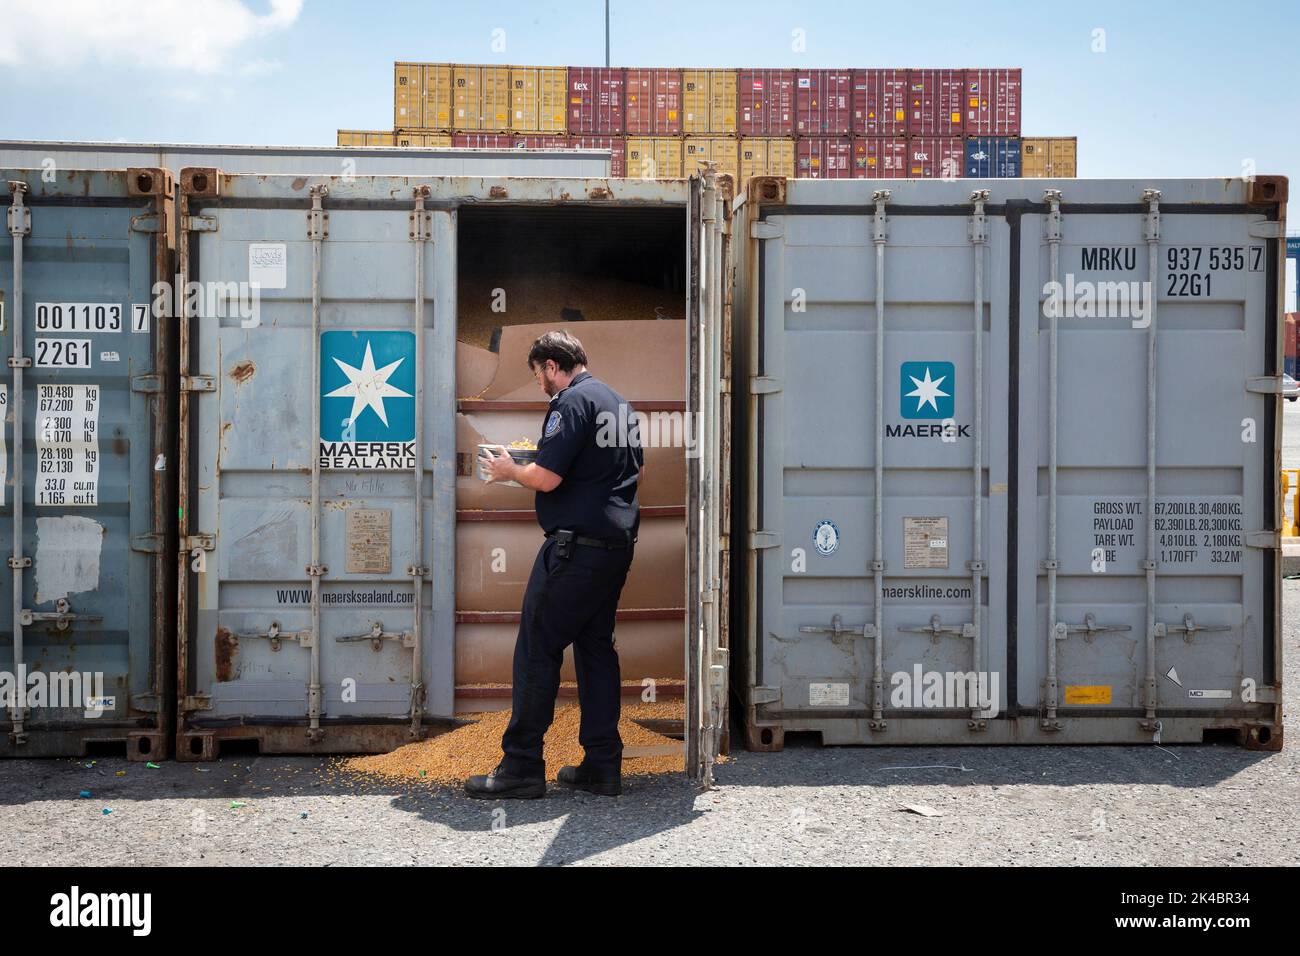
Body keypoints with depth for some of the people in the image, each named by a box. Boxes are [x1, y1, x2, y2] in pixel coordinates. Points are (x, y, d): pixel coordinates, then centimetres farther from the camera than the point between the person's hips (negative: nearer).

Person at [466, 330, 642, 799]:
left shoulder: (572, 401, -11)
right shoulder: (618, 402, 17)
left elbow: (546, 478, -18)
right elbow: (638, 466, 28)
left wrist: (508, 470, 2)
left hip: (576, 545, -9)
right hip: (618, 544, 9)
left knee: (537, 649, -3)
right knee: (596, 647, 12)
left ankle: (521, 768, 1)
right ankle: (603, 765, 14)